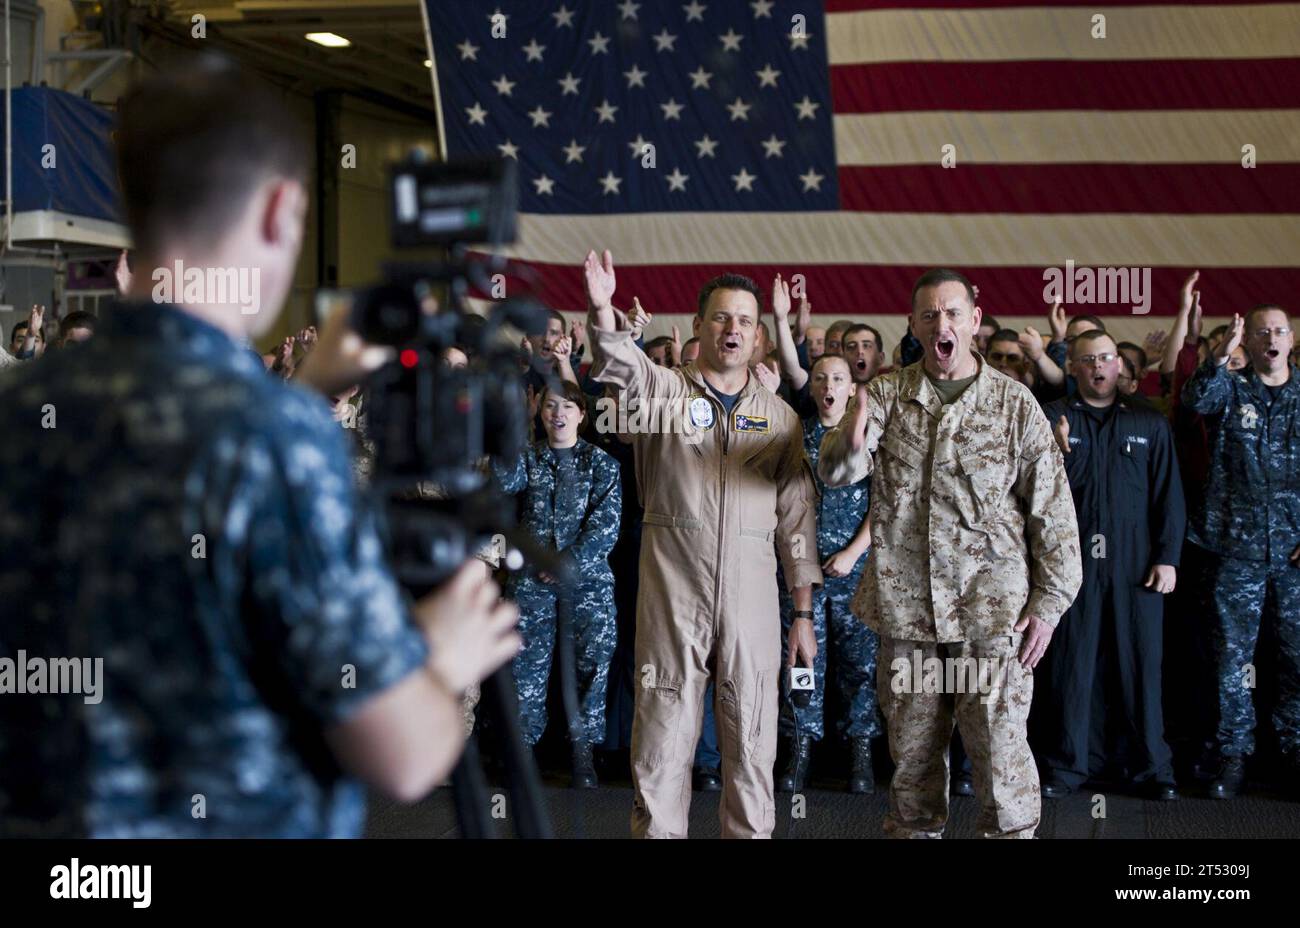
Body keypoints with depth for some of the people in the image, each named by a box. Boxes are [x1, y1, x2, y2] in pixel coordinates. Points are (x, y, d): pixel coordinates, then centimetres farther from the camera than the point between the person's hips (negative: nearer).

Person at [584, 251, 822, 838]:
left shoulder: (778, 416, 10)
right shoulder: (663, 390, 5)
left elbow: (797, 518, 10)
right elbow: (619, 365, -18)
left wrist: (804, 613, 7)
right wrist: (604, 310, -39)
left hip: (751, 601, 2)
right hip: (672, 595, -2)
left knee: (751, 740, 7)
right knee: (663, 736, 2)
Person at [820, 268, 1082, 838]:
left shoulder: (1014, 403, -1)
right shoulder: (886, 394, 4)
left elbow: (1053, 512, 0)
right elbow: (835, 472, -10)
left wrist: (1050, 603, -4)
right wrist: (850, 443, -33)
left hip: (991, 606, -2)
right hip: (905, 604, 2)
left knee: (999, 750, -1)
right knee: (912, 751, 13)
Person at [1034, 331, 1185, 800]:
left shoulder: (1150, 424, 9)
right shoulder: (1051, 419, 4)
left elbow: (1168, 495, 6)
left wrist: (1167, 558, -2)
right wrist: (1058, 452, -20)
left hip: (1136, 564, 1)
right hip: (1073, 560, -1)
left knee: (1140, 661, 5)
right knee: (1071, 662, 4)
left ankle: (1149, 764, 15)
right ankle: (1068, 762, 14)